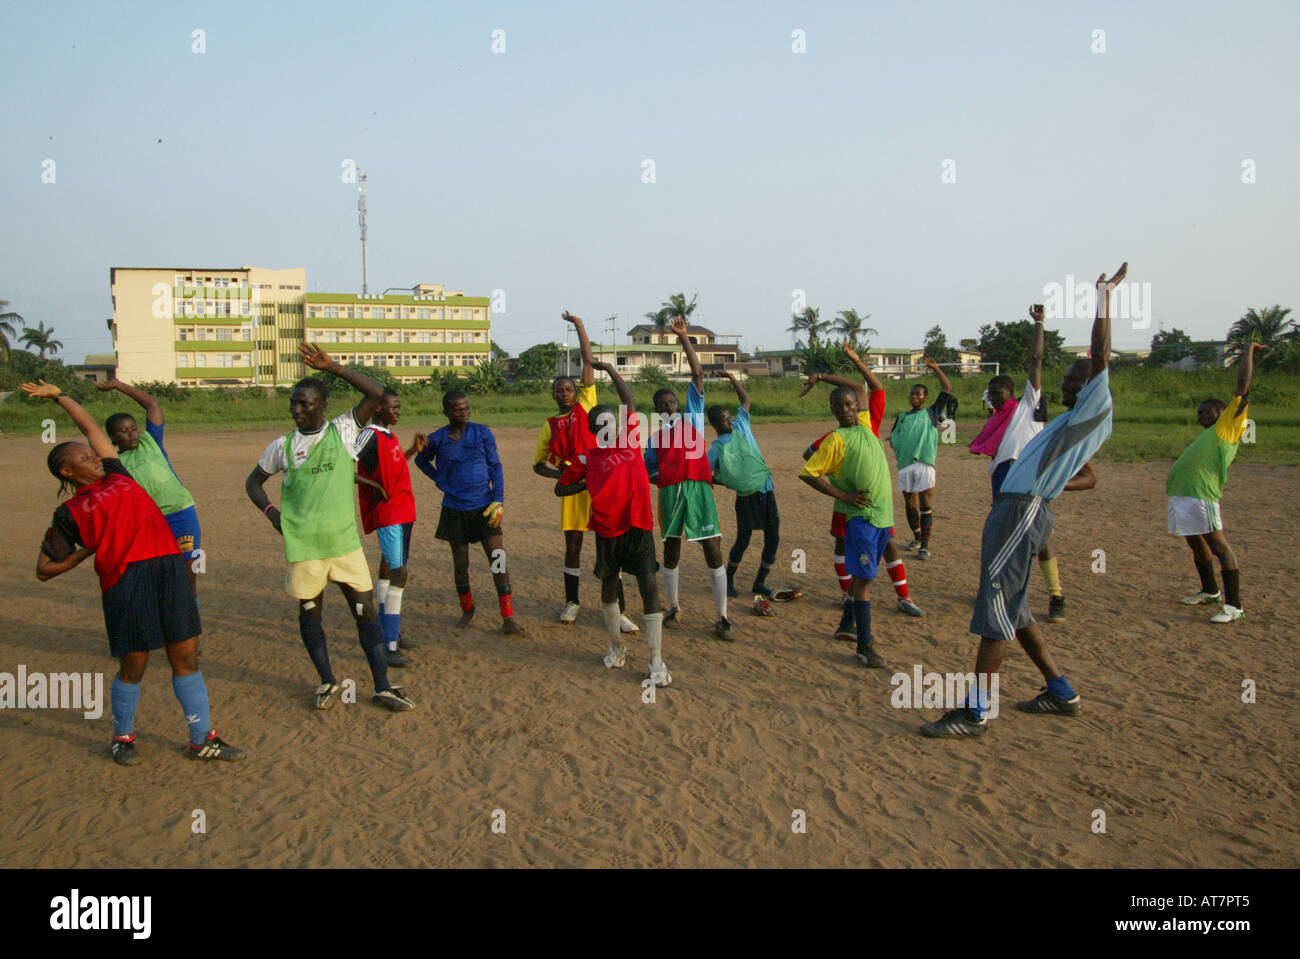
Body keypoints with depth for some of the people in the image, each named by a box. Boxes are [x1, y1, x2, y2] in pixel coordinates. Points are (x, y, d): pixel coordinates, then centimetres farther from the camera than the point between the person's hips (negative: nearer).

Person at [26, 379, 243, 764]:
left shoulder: (116, 474, 19)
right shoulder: (69, 514, 8)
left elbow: (91, 427, 31)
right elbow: (45, 569, 10)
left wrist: (59, 395, 37)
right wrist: (85, 552, 6)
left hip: (170, 569, 4)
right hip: (126, 579, -4)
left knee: (186, 658, 6)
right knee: (133, 666, 4)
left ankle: (203, 739, 14)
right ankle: (122, 738, 28)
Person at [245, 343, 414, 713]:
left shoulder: (343, 431, 0)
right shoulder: (283, 445, 4)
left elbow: (377, 393, -12)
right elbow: (253, 481, 18)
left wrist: (332, 367, -16)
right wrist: (271, 512, 1)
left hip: (345, 540, -1)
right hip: (302, 544, 1)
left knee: (366, 609, 0)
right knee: (309, 612, 9)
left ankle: (382, 687, 8)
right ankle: (327, 682, 26)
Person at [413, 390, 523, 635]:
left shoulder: (482, 433, -3)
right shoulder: (437, 439, -2)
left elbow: (495, 467, 2)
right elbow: (421, 460, 18)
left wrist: (499, 500, -6)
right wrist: (441, 481, 4)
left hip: (483, 508, -1)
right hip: (454, 511, 1)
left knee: (498, 561, -7)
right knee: (460, 564, 10)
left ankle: (508, 619, -4)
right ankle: (467, 610, 32)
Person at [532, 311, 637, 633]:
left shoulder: (586, 405, 6)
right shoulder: (549, 428, 9)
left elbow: (589, 362, 4)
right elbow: (538, 464, 13)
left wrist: (579, 326, 4)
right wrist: (560, 474, -6)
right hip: (573, 486, 2)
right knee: (572, 546, 9)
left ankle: (619, 610, 1)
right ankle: (572, 603, 27)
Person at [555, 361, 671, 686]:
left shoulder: (631, 438, 8)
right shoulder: (588, 457, 4)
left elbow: (629, 401, 9)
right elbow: (560, 488, 10)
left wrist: (611, 370, 10)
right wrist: (588, 485, 0)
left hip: (639, 526, 0)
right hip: (608, 529, 0)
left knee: (649, 587, -6)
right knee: (609, 586, 12)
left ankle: (657, 663, -3)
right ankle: (617, 647, 34)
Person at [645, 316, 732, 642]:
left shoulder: (692, 416, 12)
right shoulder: (656, 436, 17)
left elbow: (697, 373, 4)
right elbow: (648, 470, 19)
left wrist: (683, 337, -2)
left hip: (699, 488, -2)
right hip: (670, 492, 2)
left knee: (713, 551, -6)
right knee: (671, 551, 7)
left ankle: (722, 618, -2)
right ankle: (674, 609, 24)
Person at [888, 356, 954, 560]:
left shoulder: (932, 413, 11)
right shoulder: (902, 417, 20)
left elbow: (947, 388, 5)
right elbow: (893, 440, 26)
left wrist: (935, 368, 5)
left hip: (924, 464, -4)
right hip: (905, 465, 4)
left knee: (926, 505, -5)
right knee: (910, 505, 11)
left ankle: (925, 546, -3)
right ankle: (917, 538, 28)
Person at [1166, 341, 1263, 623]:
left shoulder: (1231, 424, 5)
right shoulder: (1208, 437, 27)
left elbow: (1244, 385, 0)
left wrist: (1249, 349, 7)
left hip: (1200, 494, -10)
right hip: (1178, 492, 10)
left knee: (1218, 545, -10)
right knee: (1196, 544, 20)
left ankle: (1234, 606, -9)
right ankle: (1210, 592, 36)